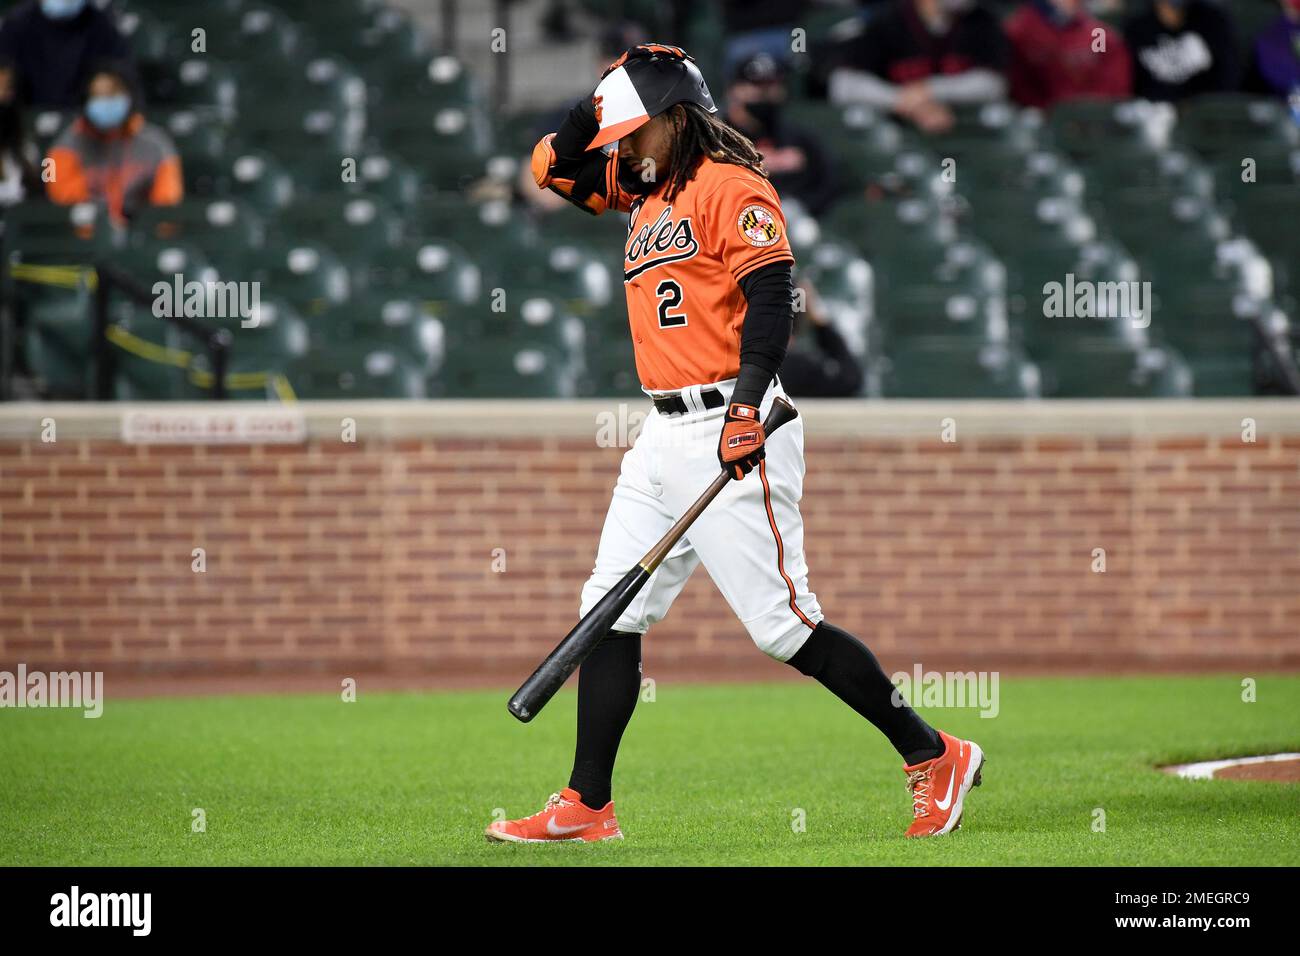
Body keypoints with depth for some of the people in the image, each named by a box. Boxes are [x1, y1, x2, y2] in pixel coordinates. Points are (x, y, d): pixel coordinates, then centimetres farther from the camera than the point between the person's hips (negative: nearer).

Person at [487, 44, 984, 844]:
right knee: (611, 612, 5)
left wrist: (746, 408, -29)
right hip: (663, 438, 9)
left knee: (784, 624, -11)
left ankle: (934, 758, -2)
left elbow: (771, 300, -18)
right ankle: (587, 807, 9)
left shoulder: (732, 187, -8)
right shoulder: (648, 201, 19)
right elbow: (554, 167, 27)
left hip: (731, 432, -9)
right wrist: (602, 103, 11)